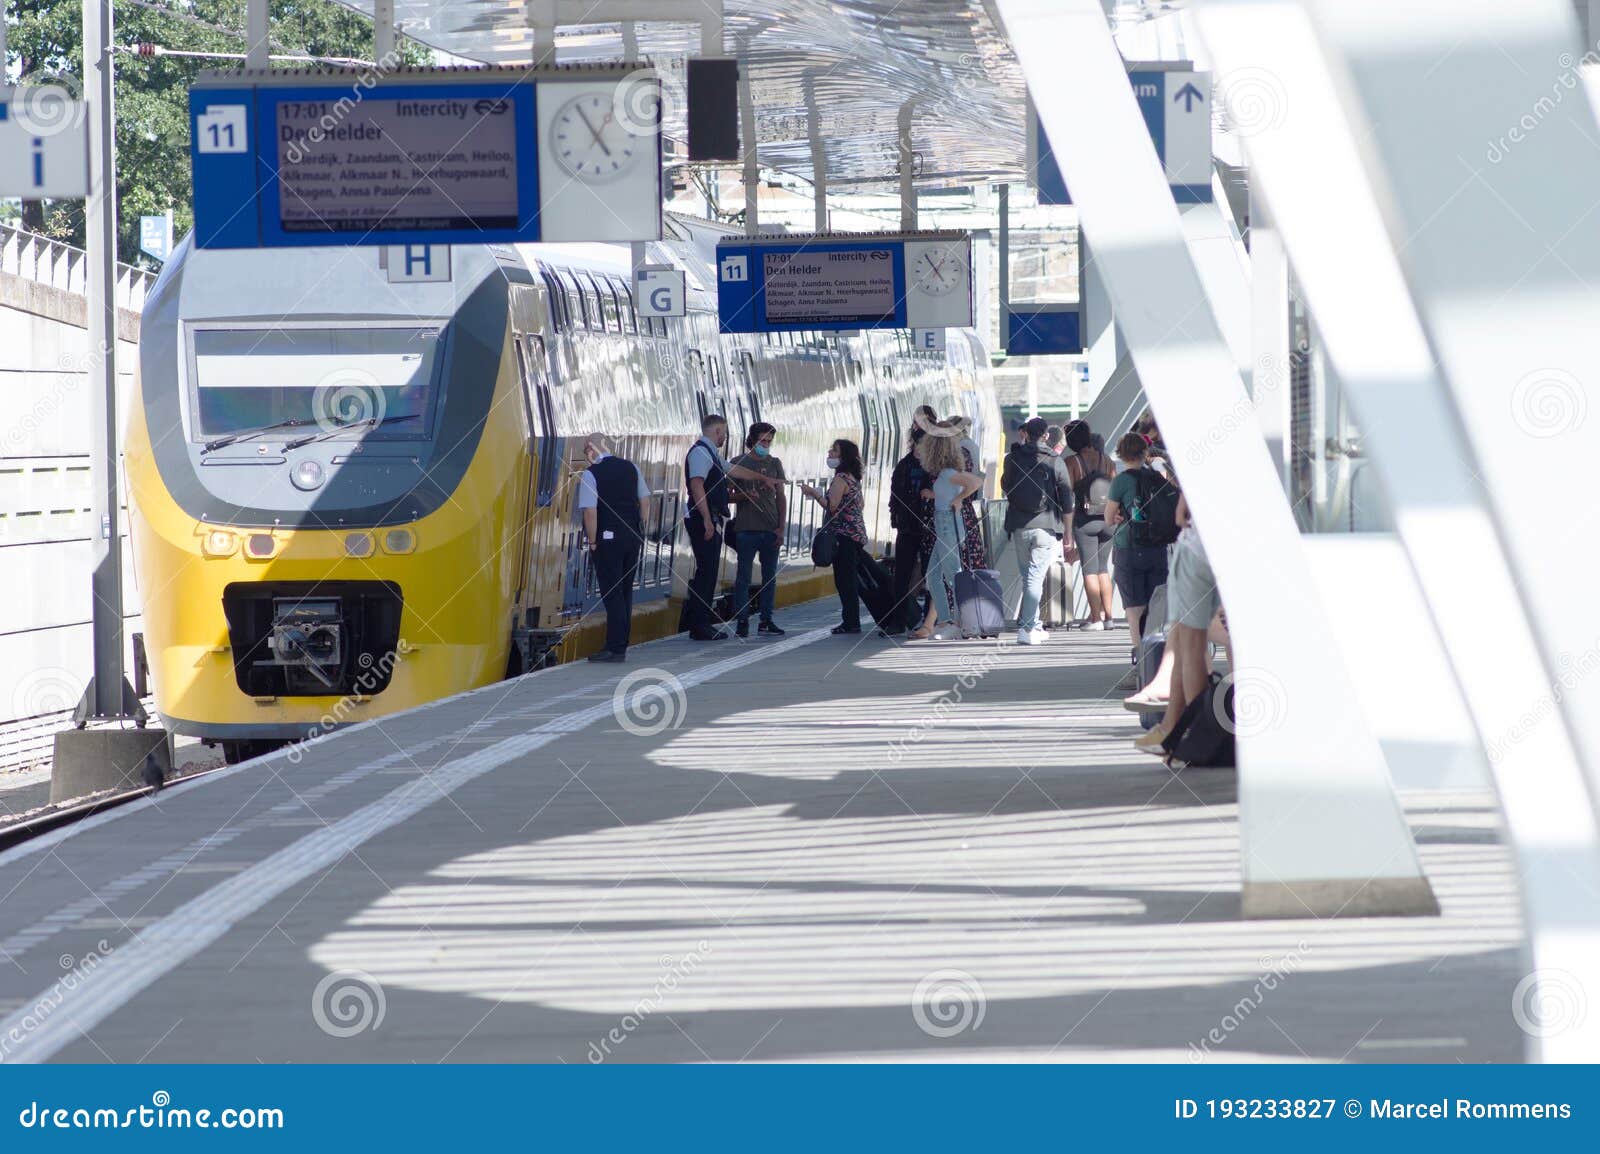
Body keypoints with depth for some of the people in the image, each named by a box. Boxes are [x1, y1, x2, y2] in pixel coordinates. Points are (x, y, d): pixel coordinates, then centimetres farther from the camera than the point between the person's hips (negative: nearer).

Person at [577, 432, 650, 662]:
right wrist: (640, 530, 15)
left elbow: (590, 511, -16)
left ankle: (615, 648, -3)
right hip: (633, 536, 6)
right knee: (625, 592, 14)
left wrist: (593, 542, -8)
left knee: (611, 594, -1)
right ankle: (621, 645, 18)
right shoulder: (631, 468, 7)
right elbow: (645, 500, 10)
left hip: (608, 539, -6)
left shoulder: (591, 474, -11)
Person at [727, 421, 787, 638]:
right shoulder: (738, 464, 2)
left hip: (771, 530, 4)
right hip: (746, 528, -4)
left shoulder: (774, 464, 12)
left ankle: (766, 620, 11)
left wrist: (781, 525, 3)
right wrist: (744, 496, -17)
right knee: (744, 577, -3)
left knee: (770, 577, 5)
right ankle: (742, 621, 0)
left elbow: (781, 497, 12)